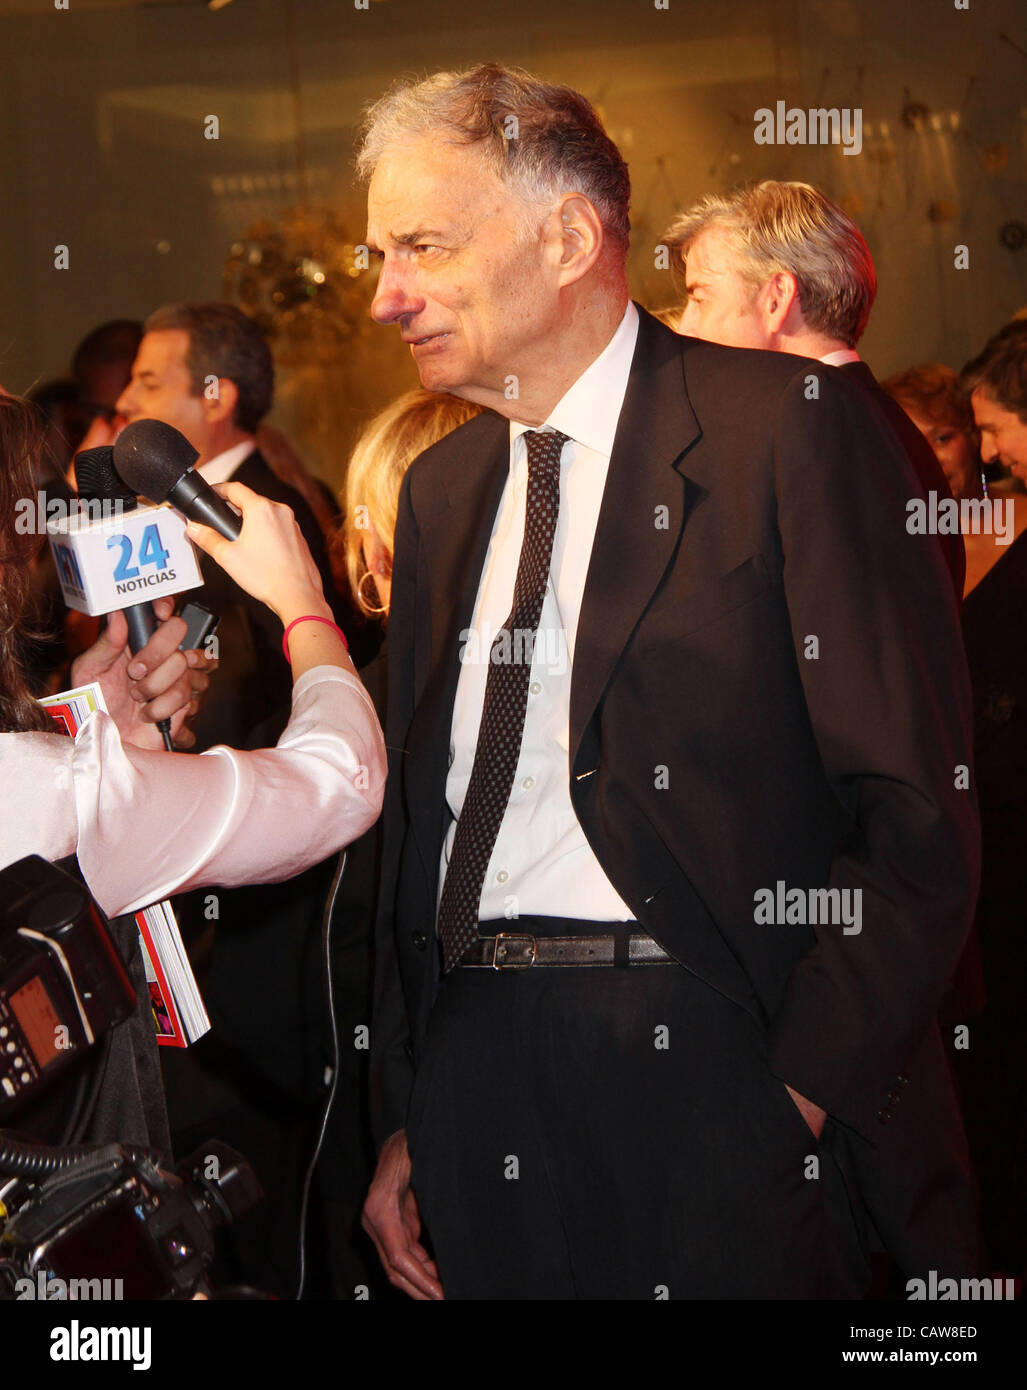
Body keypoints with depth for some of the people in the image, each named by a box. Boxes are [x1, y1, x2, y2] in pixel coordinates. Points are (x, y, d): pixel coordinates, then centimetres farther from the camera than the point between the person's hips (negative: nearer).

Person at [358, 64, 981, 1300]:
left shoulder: (790, 429, -6)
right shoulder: (439, 488, 15)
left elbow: (917, 808, -10)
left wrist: (801, 1095, -13)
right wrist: (400, 1123, 10)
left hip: (715, 1065, -5)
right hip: (478, 1080, 6)